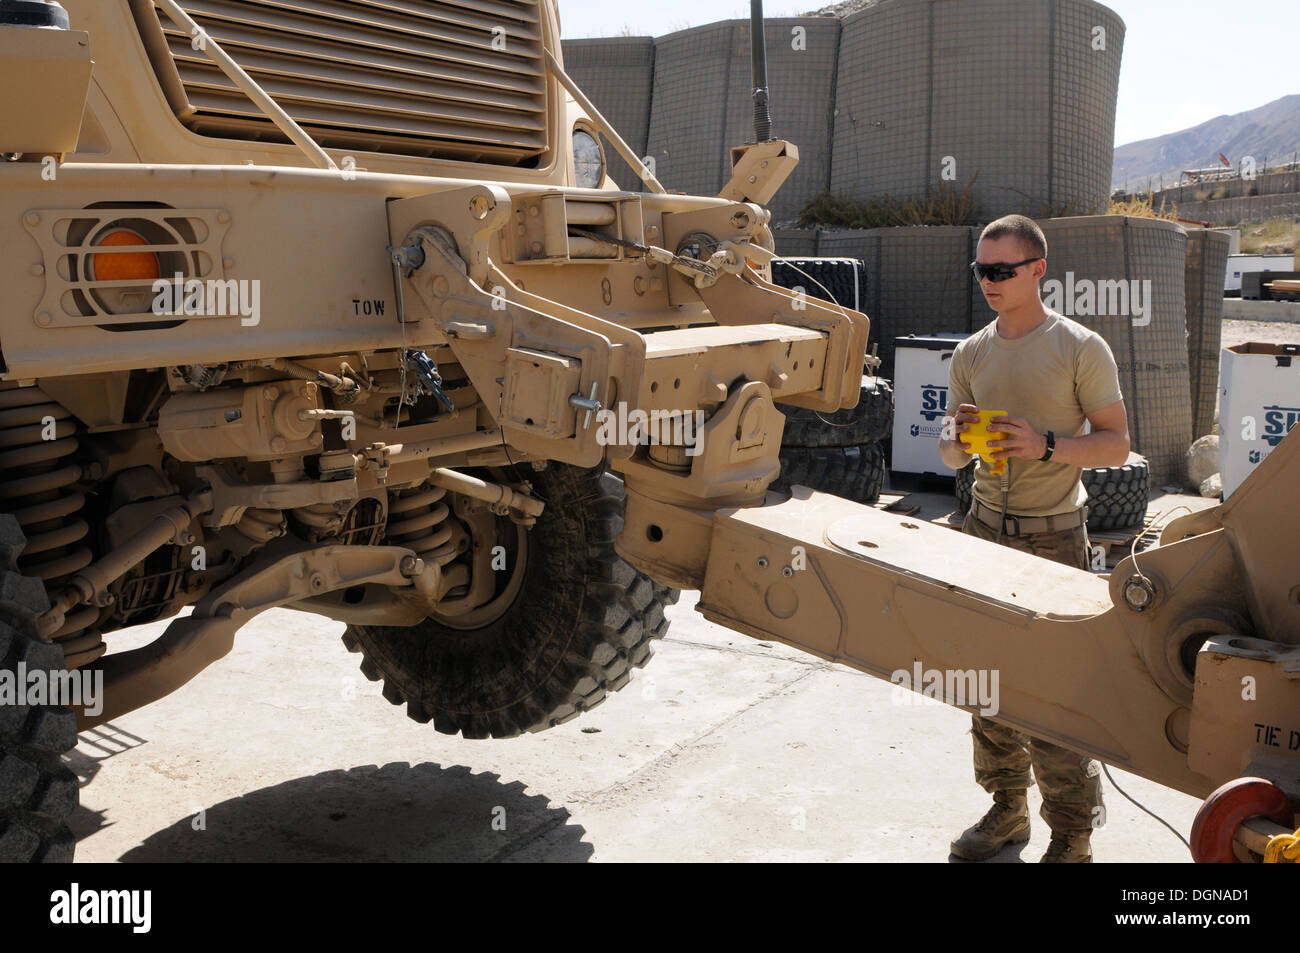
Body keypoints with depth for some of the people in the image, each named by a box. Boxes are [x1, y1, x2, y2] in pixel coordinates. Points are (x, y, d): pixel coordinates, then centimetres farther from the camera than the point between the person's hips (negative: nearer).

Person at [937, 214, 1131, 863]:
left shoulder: (1080, 348, -6)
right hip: (984, 529, 5)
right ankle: (1007, 809, 27)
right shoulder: (971, 353, 8)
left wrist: (1045, 445, -21)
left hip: (1053, 536, -5)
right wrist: (958, 438, -11)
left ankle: (1073, 837, 11)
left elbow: (1116, 444, -5)